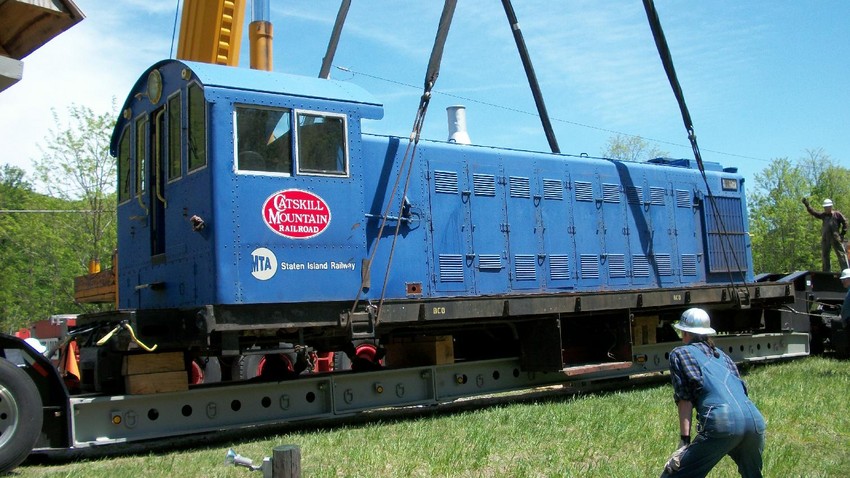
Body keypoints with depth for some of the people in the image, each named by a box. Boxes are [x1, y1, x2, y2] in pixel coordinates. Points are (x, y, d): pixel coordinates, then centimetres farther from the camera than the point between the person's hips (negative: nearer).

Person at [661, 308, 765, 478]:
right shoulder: (721, 354, 30)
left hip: (722, 422, -7)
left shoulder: (679, 353, 14)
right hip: (755, 420, 7)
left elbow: (685, 399, 4)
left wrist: (685, 439, 1)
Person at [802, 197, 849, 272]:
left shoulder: (837, 214, 2)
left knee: (841, 254, -5)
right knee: (824, 255, 7)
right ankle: (826, 272, 14)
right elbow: (813, 212, 7)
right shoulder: (823, 215, 13)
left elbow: (844, 222, 4)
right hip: (825, 239, 5)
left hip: (836, 238, -4)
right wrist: (807, 205, -3)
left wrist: (842, 233, -1)